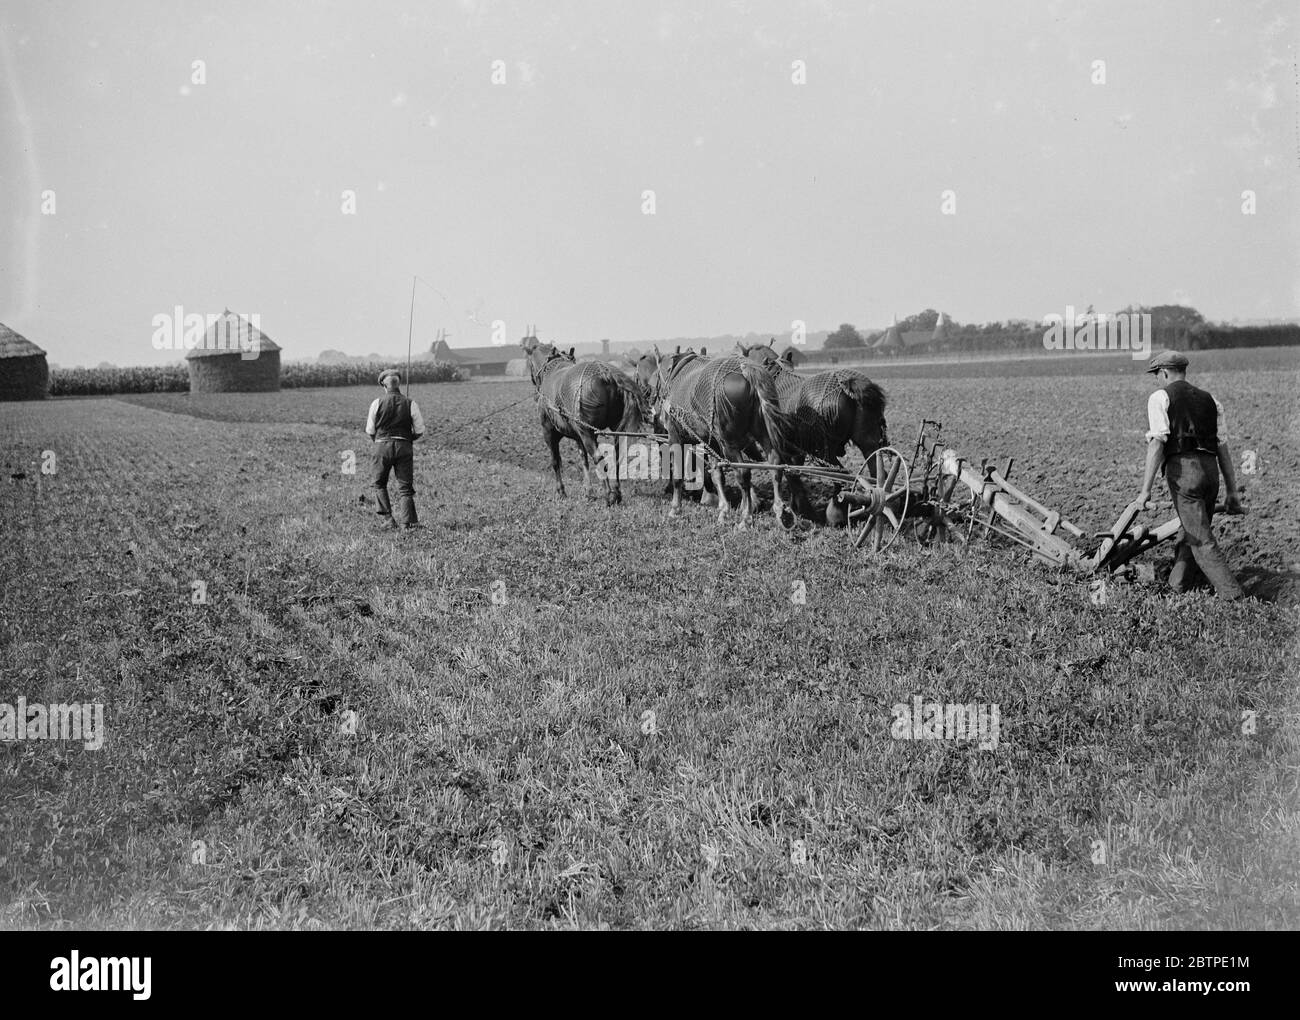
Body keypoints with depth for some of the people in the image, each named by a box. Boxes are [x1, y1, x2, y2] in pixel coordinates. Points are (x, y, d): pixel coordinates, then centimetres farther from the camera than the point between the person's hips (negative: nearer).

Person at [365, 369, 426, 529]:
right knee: (405, 486, 4)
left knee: (380, 484, 15)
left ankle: (388, 519, 6)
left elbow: (370, 431, 4)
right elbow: (420, 431, 3)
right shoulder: (410, 404, 0)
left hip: (382, 445, 0)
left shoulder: (377, 403, -1)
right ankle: (408, 521, -8)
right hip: (404, 447, 0)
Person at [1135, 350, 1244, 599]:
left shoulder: (1160, 397, 3)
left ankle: (1232, 595, -12)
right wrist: (1232, 492, 18)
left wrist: (1146, 489, -12)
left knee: (1202, 540, -5)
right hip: (1210, 469, 6)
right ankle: (1177, 586, 27)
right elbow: (1222, 448, 17)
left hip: (1182, 469, -6)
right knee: (1191, 531, 20)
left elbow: (1156, 443, -9)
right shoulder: (1209, 400, 20)